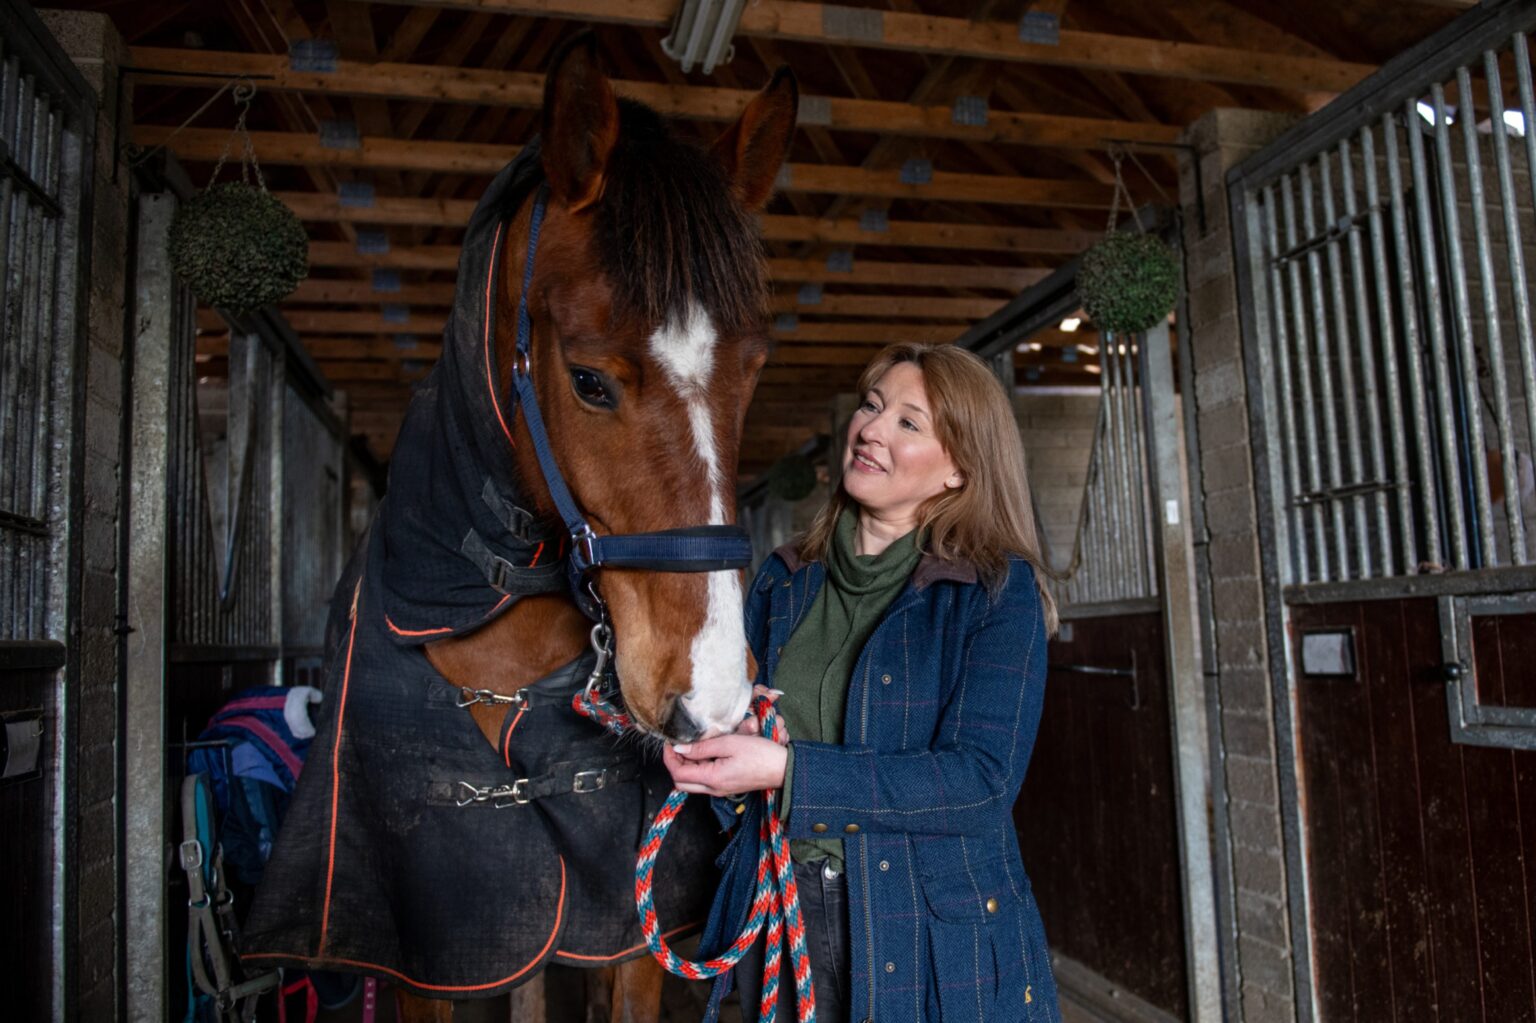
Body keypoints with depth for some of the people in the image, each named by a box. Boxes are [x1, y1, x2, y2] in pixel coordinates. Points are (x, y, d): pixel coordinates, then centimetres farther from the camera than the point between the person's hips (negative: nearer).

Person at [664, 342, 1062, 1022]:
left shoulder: (999, 591, -10)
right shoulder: (784, 581, 4)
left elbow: (982, 780, -19)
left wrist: (785, 771, -26)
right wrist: (726, 743, -14)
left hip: (936, 942, -4)